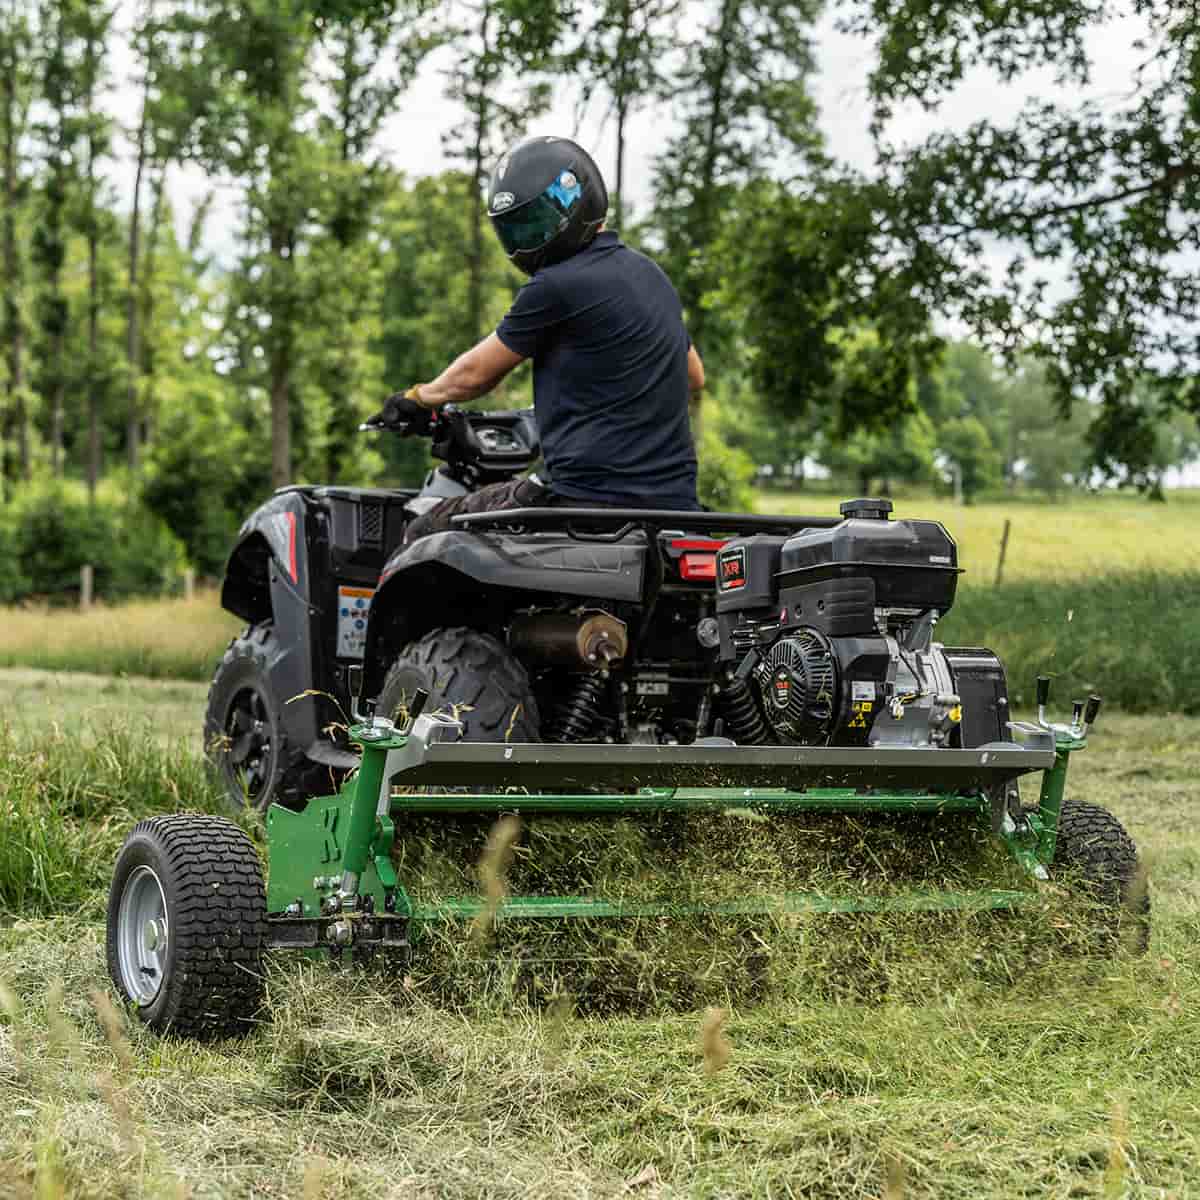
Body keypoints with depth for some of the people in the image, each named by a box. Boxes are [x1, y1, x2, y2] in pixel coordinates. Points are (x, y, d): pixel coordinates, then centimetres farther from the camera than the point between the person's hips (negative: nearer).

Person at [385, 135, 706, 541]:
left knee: (424, 536, 4)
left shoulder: (558, 286, -9)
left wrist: (417, 398, 22)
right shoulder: (651, 275, 17)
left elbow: (476, 373, 3)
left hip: (591, 496, -8)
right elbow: (693, 376, 32)